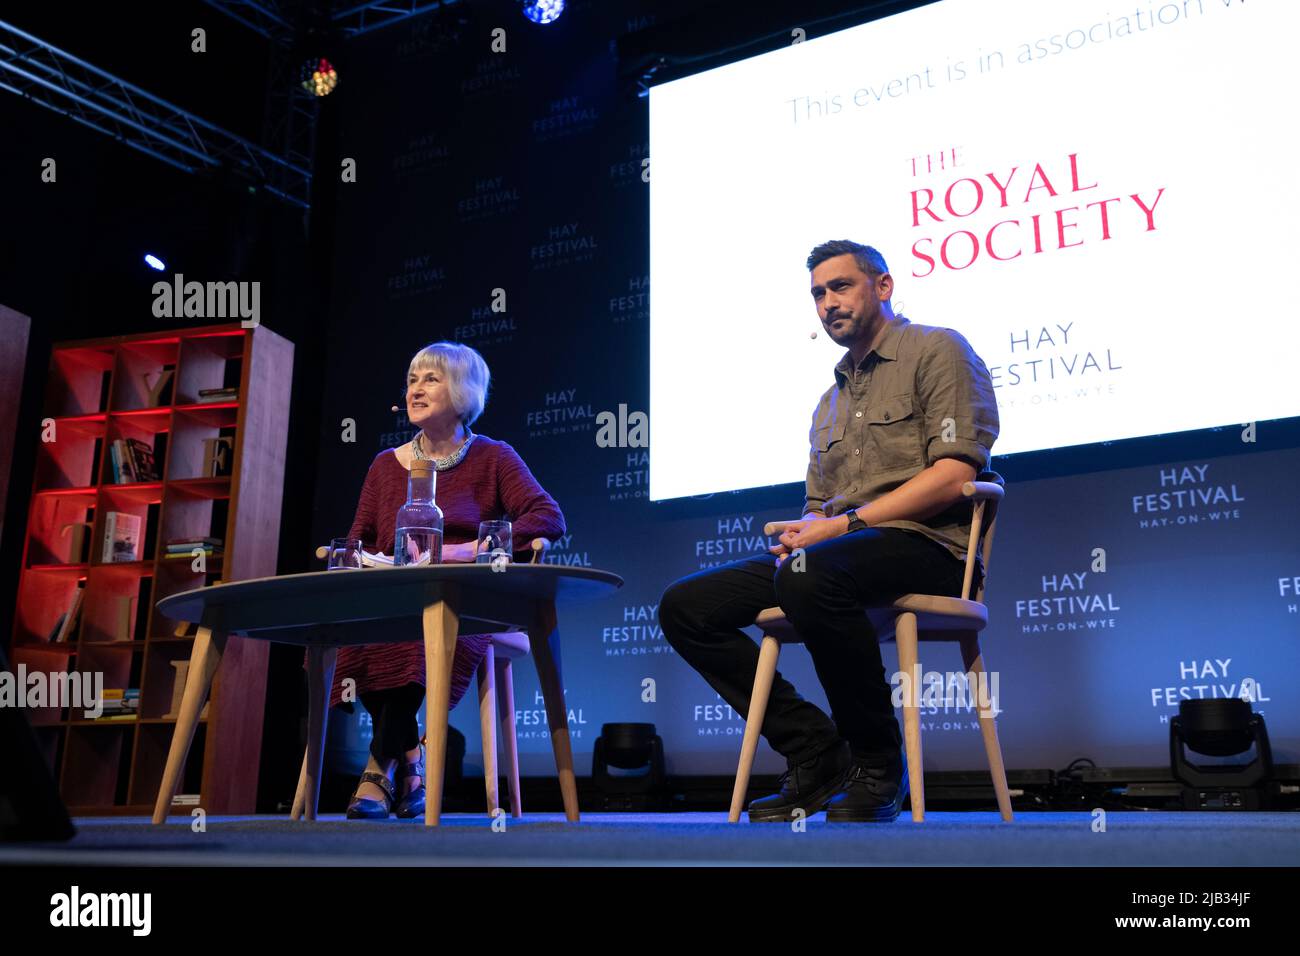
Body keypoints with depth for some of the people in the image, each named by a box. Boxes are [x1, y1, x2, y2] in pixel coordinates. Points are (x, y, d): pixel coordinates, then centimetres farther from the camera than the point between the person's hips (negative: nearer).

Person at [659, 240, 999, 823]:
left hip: (925, 546, -7)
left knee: (811, 573, -40)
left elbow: (953, 475, -10)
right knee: (684, 606, -7)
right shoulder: (829, 403, 27)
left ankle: (878, 764, -18)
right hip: (840, 553, 8)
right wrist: (798, 534, -1)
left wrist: (847, 523, -16)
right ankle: (816, 752, -6)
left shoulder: (937, 351, 3)